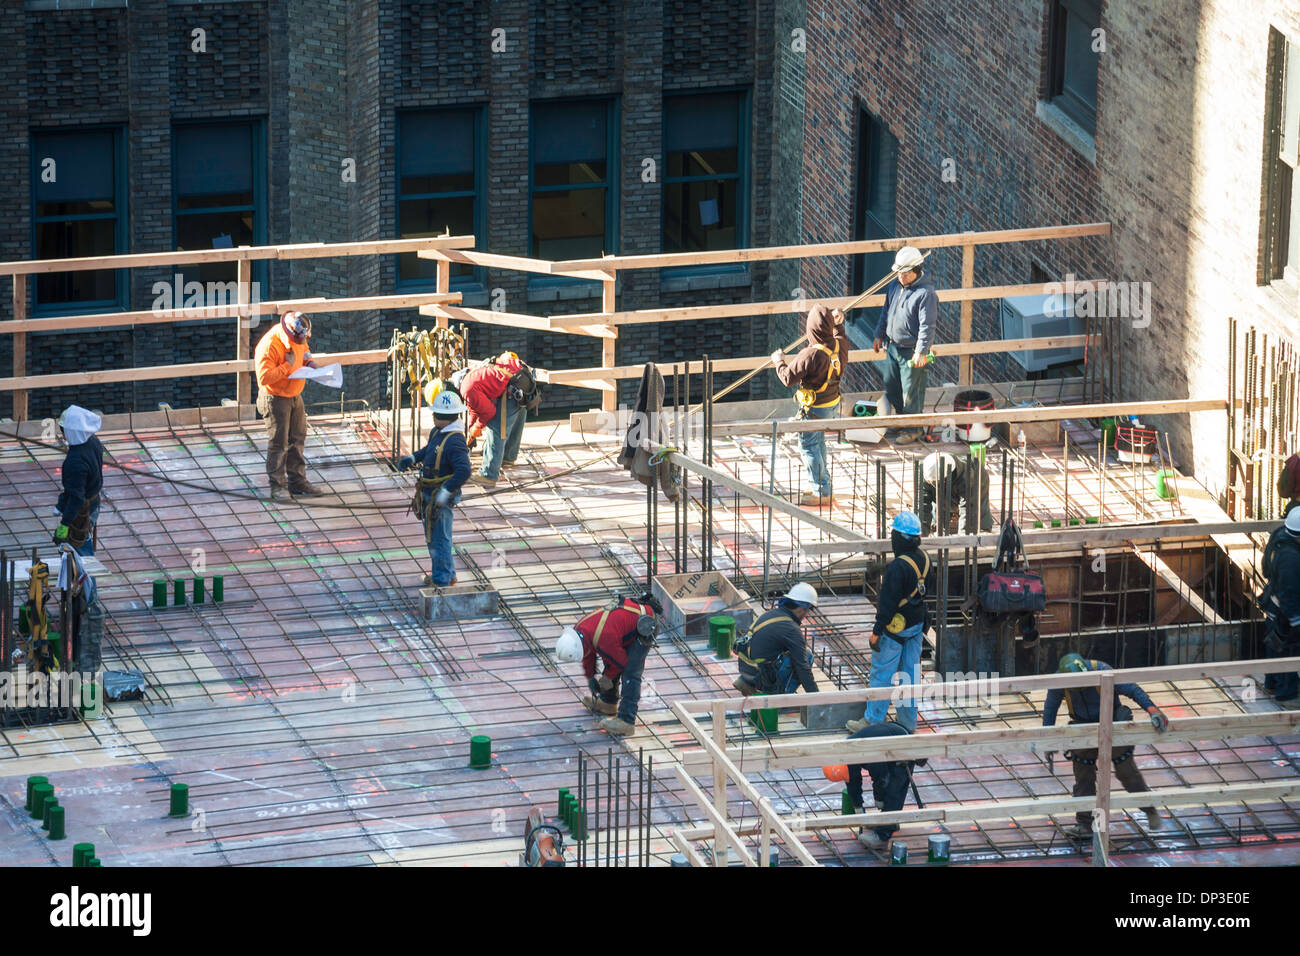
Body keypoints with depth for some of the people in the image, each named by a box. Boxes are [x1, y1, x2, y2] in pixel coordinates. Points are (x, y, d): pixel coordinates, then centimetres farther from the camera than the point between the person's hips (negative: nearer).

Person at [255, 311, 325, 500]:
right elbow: (264, 377, -31)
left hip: (295, 397, 8)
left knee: (297, 440, 14)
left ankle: (298, 482, 25)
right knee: (278, 443, -3)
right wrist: (287, 365, -29)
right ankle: (277, 486, 8)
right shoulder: (269, 345, -28)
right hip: (275, 398, -8)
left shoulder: (298, 339, -3)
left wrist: (308, 362, 0)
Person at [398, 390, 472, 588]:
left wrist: (445, 493, -35)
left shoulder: (455, 441, -26)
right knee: (432, 535, 22)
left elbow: (464, 471, -35)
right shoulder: (438, 431, 4)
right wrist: (412, 459, 10)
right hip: (429, 493, 10)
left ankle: (442, 581, 11)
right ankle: (448, 574, 36)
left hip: (441, 496, -10)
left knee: (439, 537, 0)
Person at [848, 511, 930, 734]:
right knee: (910, 673, 14)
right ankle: (908, 722, 21)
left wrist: (877, 632, -16)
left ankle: (872, 721, 11)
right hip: (917, 624, 8)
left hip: (896, 626, -8)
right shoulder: (923, 559, 1)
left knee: (881, 674, 3)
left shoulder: (898, 567, -25)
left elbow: (888, 602, -23)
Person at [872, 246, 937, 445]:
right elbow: (886, 311, 18)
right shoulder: (895, 285, 4)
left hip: (912, 350, -8)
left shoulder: (926, 293, -20)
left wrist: (921, 352, -24)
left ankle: (913, 430, 17)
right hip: (893, 346, 8)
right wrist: (880, 335, 21)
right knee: (891, 387, 17)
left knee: (911, 391, 2)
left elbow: (927, 325, -21)